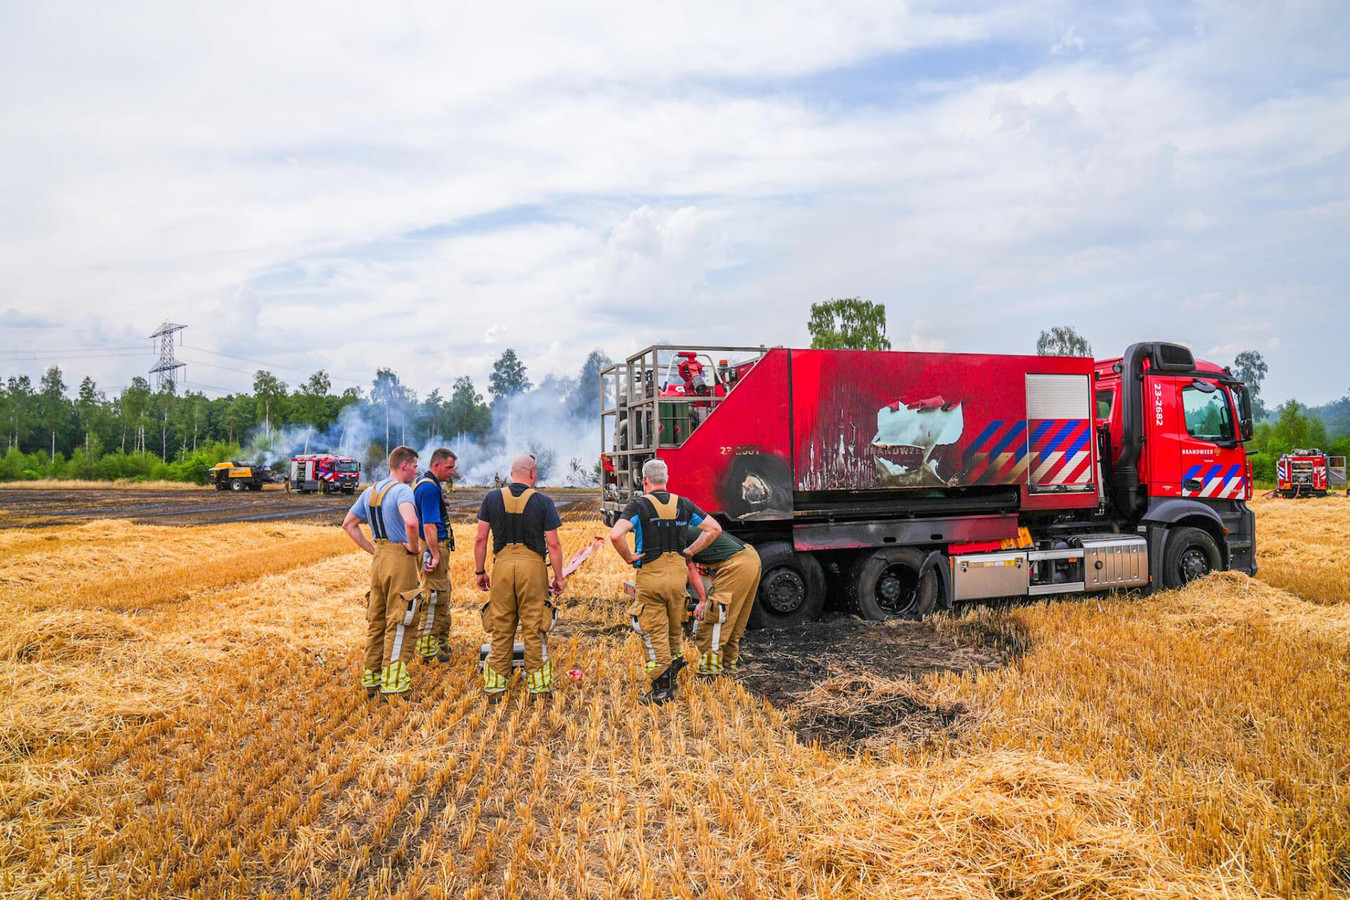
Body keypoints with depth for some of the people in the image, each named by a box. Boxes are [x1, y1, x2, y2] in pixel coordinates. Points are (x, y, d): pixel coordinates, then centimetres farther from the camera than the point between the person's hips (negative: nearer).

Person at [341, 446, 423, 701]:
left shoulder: (370, 491, 13)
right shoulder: (401, 490, -14)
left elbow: (349, 524, 19)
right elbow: (411, 522, -32)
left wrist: (372, 549, 15)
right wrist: (415, 546, -15)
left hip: (379, 558, 8)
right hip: (401, 559, -8)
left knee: (376, 621, 15)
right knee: (398, 623, -3)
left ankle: (371, 680, 23)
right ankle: (394, 686, 0)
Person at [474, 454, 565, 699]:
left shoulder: (492, 498, 4)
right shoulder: (542, 502, -2)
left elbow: (480, 539, 3)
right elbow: (553, 544, -4)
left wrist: (480, 571, 12)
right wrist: (558, 577, 4)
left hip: (502, 565, 2)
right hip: (532, 567, -2)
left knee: (501, 629, 10)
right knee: (534, 629, 5)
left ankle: (495, 685, 15)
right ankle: (538, 685, 11)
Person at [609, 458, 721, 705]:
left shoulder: (638, 505, -8)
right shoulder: (683, 504, 5)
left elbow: (616, 535, -24)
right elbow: (714, 528, 8)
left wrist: (628, 557, -8)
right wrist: (690, 551, 9)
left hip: (650, 576, -4)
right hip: (678, 574, 4)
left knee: (654, 633, 5)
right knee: (675, 628, 22)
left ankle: (662, 689, 10)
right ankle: (671, 678, 33)